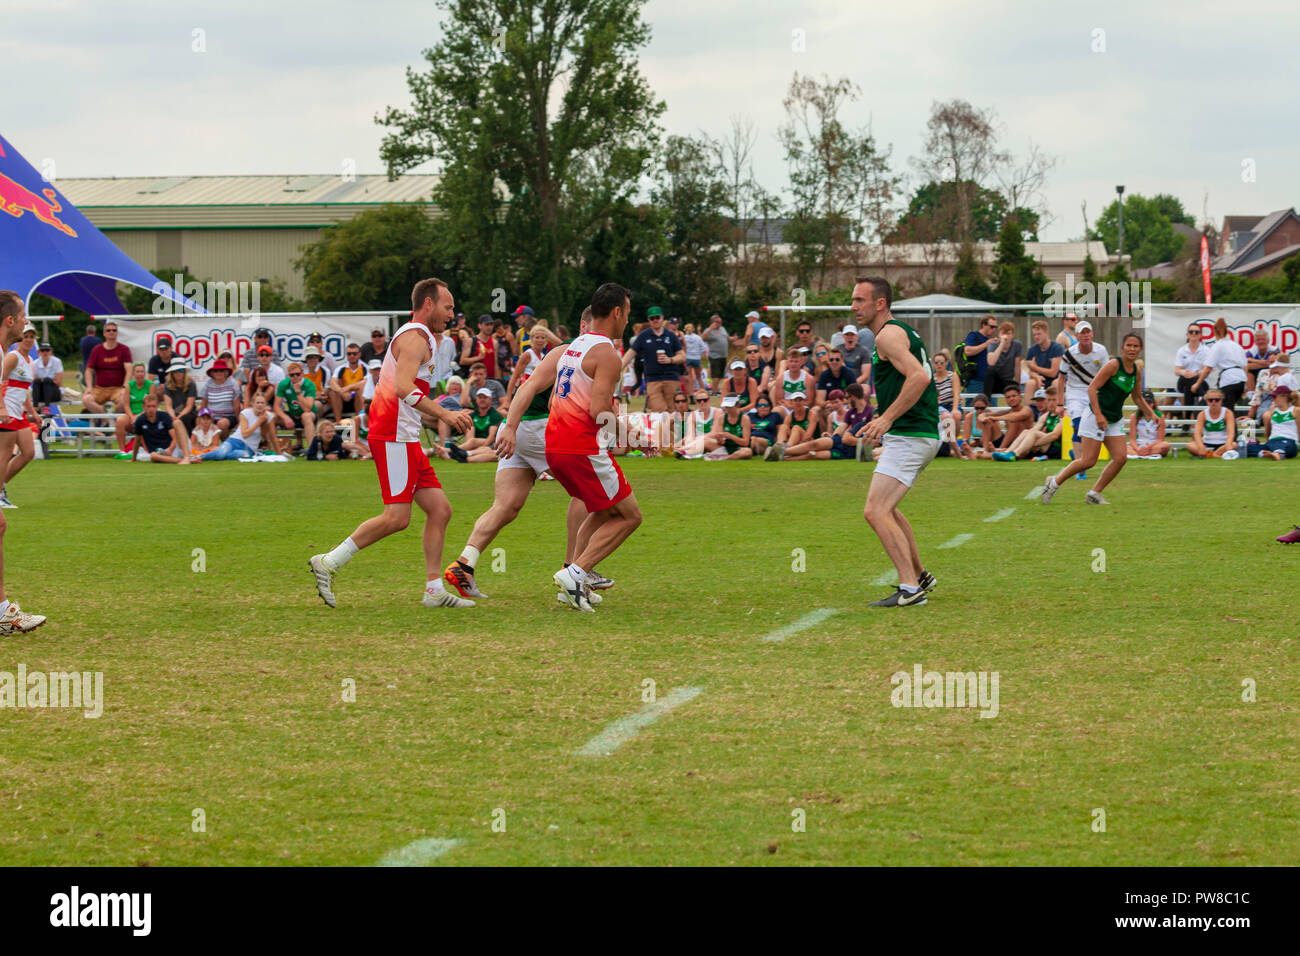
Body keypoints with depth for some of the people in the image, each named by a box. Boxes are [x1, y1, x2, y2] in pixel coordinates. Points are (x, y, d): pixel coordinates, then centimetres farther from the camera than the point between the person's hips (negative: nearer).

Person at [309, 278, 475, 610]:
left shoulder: (418, 338, 22)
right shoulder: (415, 338, -11)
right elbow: (404, 388, -24)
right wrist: (445, 415, -28)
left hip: (405, 439, 11)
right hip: (394, 437, -11)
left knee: (440, 509, 5)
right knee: (397, 518, -14)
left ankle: (434, 589, 4)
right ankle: (329, 563, -8)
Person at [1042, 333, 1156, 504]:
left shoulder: (1135, 370, 7)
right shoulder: (1114, 364, -16)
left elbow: (1138, 398, 23)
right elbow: (1092, 388, -19)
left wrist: (1152, 414, 13)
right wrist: (1099, 415, -26)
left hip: (1115, 420, 7)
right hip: (1096, 417, -7)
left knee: (1121, 458, -5)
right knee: (1088, 461, -9)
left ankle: (1094, 494, 8)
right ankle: (1054, 483, 10)